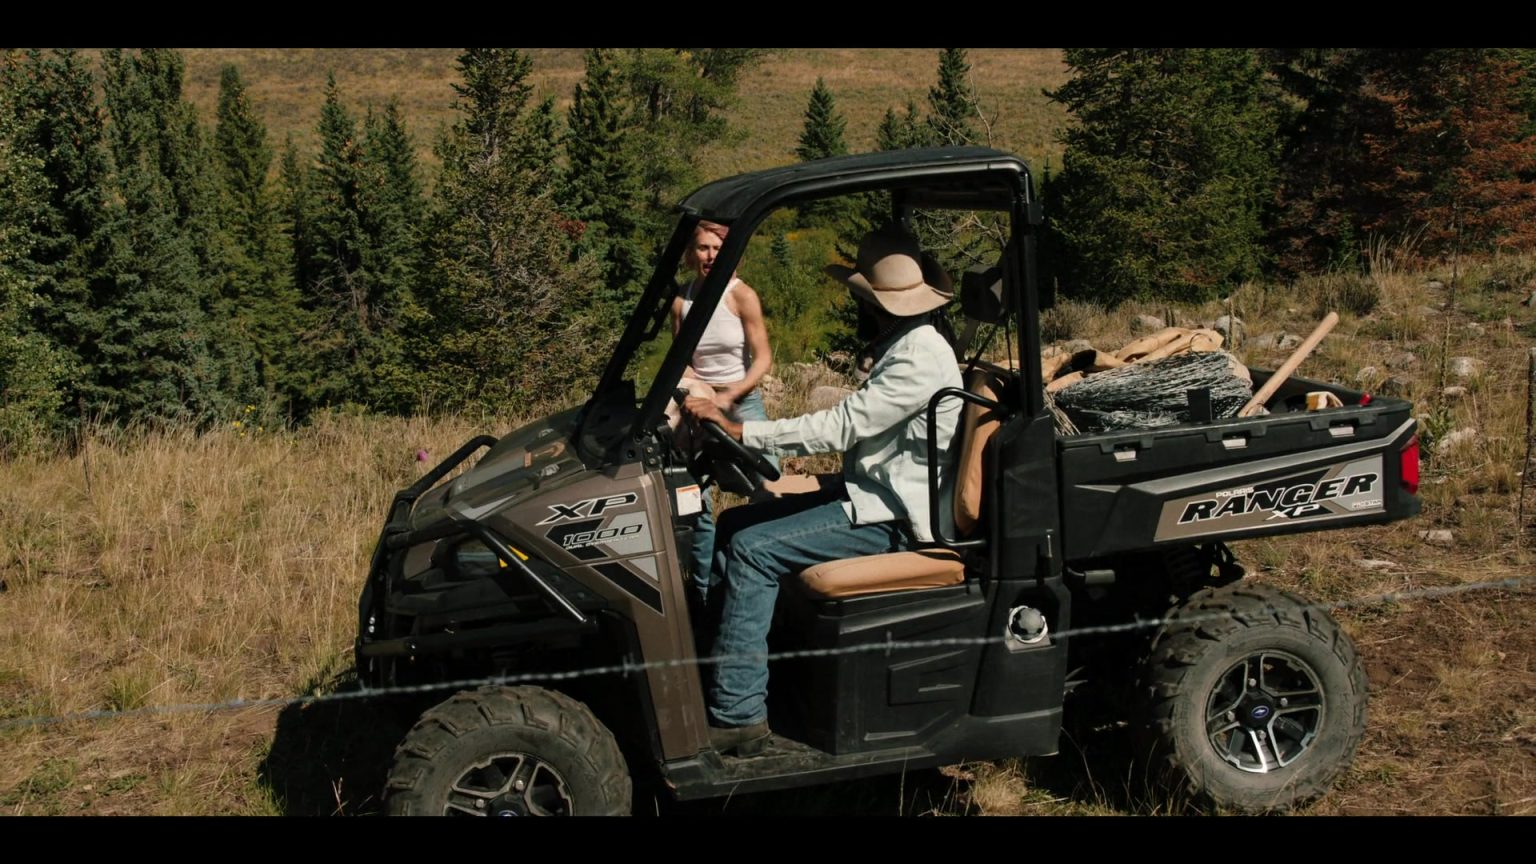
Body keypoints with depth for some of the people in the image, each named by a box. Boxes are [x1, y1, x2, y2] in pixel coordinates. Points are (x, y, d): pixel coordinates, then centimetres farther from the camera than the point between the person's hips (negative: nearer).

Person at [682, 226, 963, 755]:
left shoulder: (920, 357, -20)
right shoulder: (906, 345, 13)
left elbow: (839, 428, -24)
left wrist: (737, 430, -22)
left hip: (893, 517, -10)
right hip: (874, 495, 11)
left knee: (752, 550, -20)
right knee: (732, 525, 6)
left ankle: (738, 715, -19)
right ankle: (713, 666, 7)